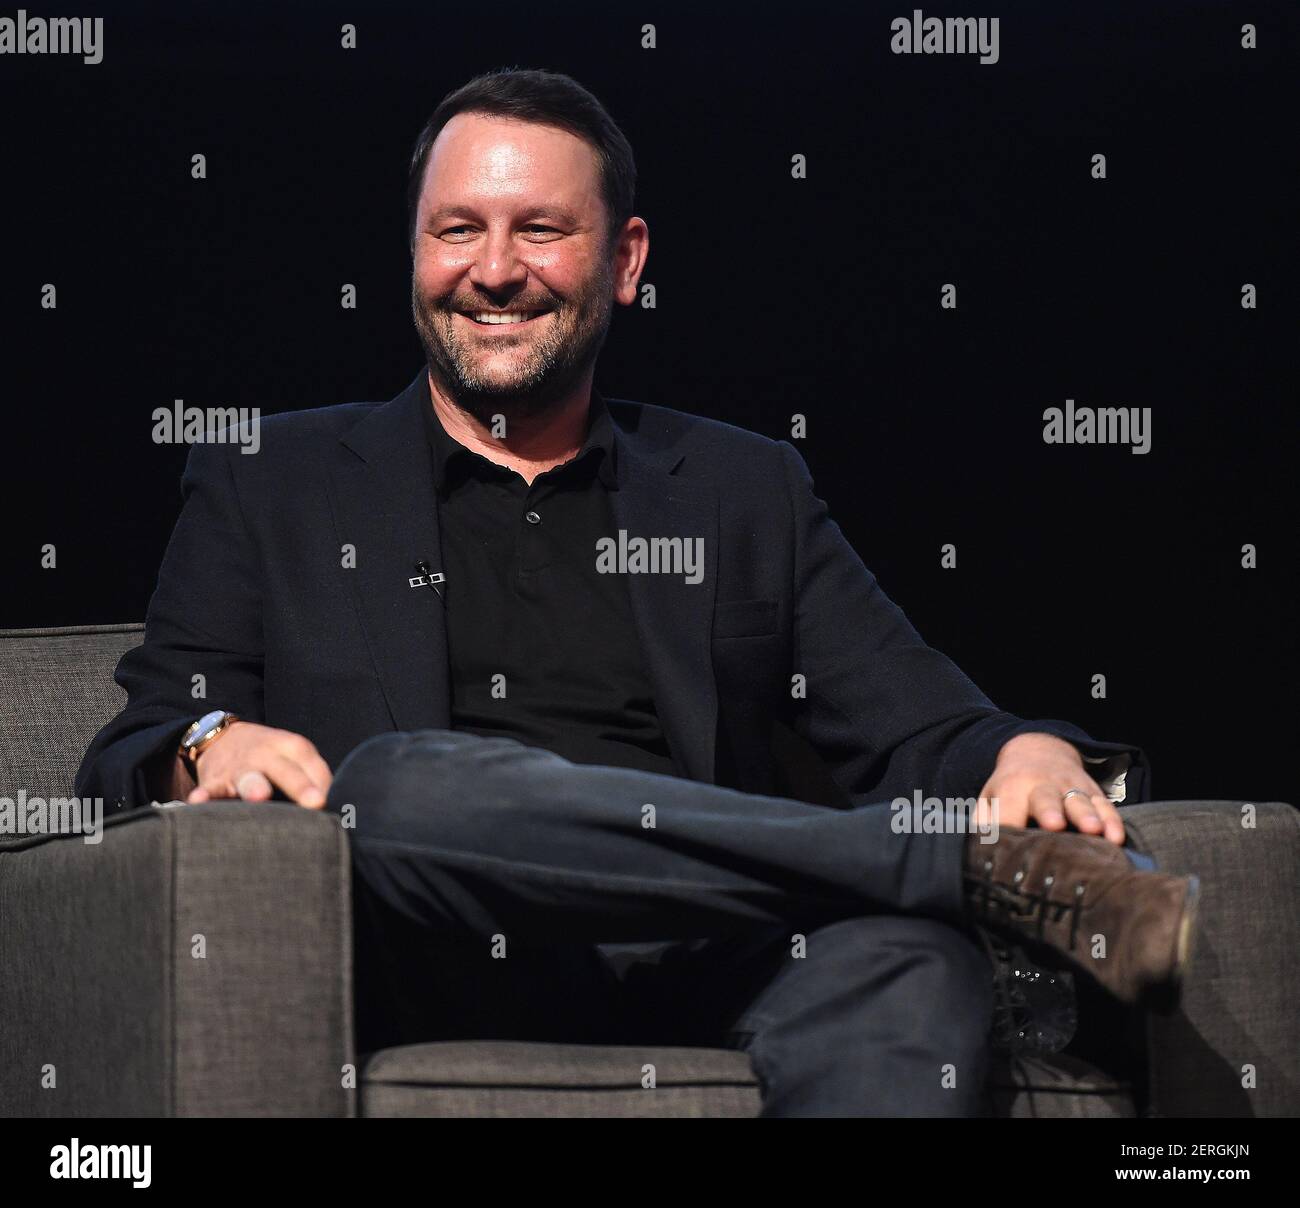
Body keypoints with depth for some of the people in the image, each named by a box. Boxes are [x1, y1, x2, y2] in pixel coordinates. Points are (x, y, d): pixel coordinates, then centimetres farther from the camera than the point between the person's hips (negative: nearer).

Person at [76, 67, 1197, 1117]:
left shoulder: (747, 491, 24)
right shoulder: (268, 484, 20)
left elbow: (923, 733, 14)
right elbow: (124, 767, 14)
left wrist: (1030, 755, -11)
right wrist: (211, 746, -11)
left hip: (701, 972, 1)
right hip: (428, 979, 0)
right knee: (407, 780, -35)